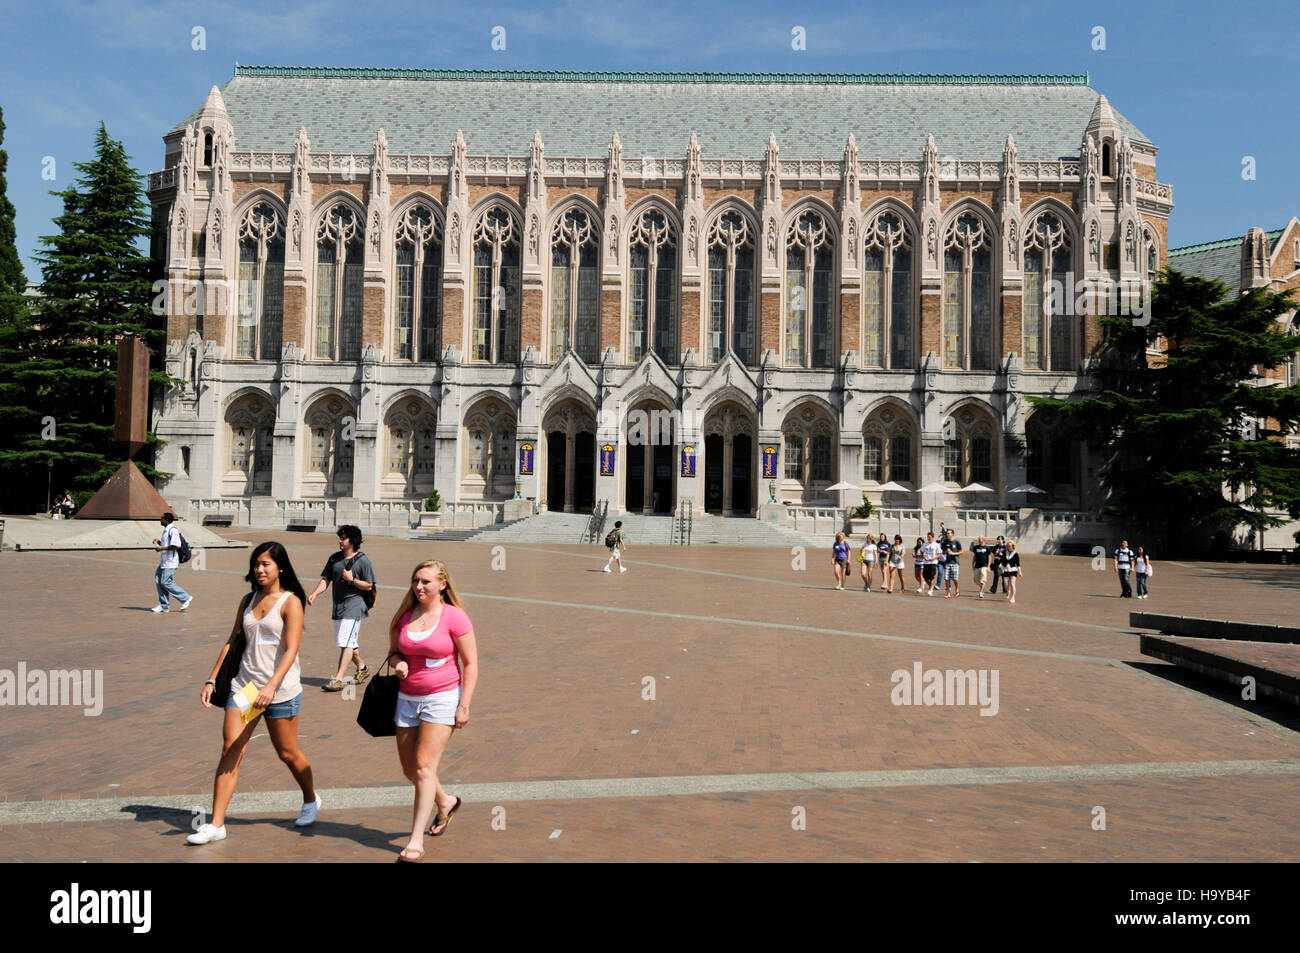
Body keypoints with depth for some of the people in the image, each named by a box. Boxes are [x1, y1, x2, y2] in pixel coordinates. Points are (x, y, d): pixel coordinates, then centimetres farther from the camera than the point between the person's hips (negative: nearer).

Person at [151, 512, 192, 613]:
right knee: (158, 581, 7)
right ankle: (164, 606, 13)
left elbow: (176, 546, -25)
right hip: (164, 561, 10)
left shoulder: (173, 531, -16)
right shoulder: (166, 530, 16)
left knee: (166, 582, -11)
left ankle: (185, 598, 0)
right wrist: (159, 542, 11)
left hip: (170, 562, -10)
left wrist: (162, 548, -19)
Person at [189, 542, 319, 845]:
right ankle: (216, 824, 3)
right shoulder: (248, 601, 10)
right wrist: (211, 680, 9)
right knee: (230, 752, -3)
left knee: (287, 752, 8)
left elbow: (292, 649, -17)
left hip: (281, 690, -5)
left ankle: (311, 800, 33)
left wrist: (271, 686, -29)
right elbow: (232, 642, 16)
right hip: (244, 684, 5)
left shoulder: (290, 602, -9)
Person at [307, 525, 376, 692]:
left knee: (346, 642, -14)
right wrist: (314, 594, -7)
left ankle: (338, 680, -15)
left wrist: (352, 579, -18)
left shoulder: (363, 560, -7)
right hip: (338, 606, 7)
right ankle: (362, 668, 37)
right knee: (344, 642, 17)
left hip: (354, 605, -7)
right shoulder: (334, 558, 11)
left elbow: (369, 586, -6)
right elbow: (325, 579, 8)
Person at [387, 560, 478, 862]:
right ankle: (445, 802, 39)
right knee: (409, 769, 12)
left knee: (424, 767, -10)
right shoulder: (404, 616, 4)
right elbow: (393, 651, 17)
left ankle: (416, 842, -3)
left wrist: (464, 705, -12)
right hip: (407, 698, 6)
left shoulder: (454, 617, -10)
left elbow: (470, 664, -7)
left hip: (442, 697, -6)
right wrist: (397, 663, -7)